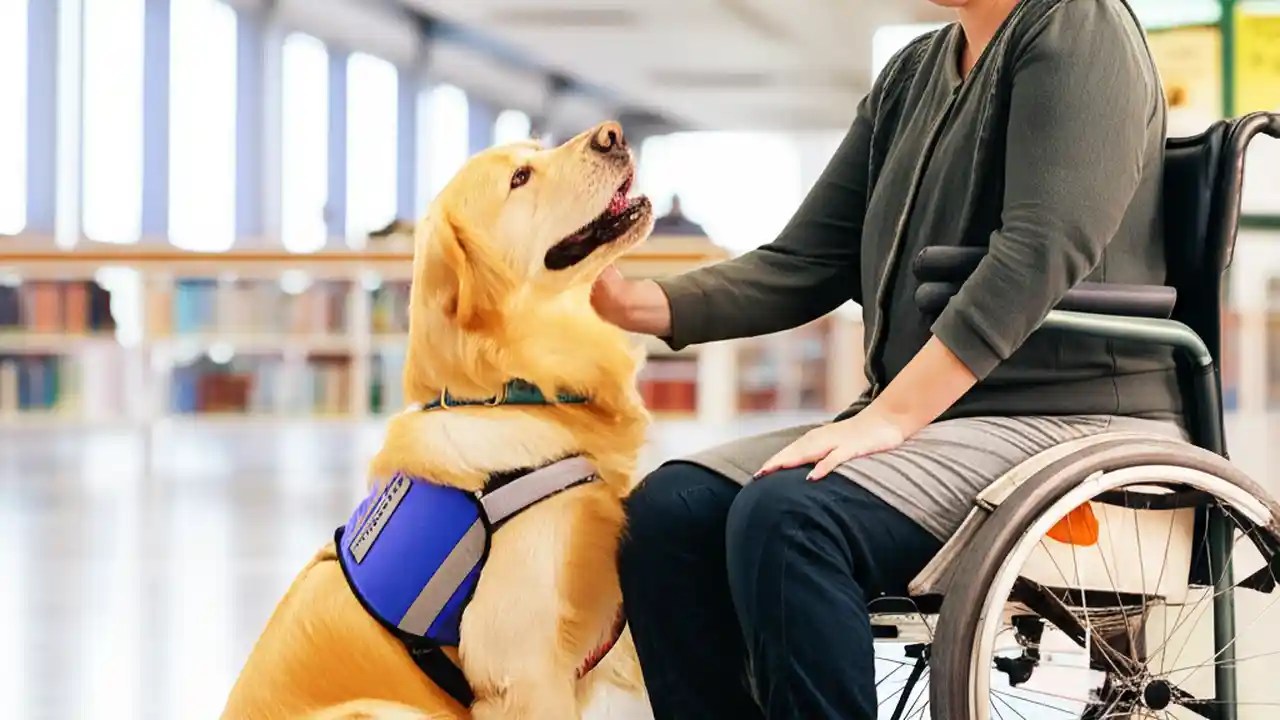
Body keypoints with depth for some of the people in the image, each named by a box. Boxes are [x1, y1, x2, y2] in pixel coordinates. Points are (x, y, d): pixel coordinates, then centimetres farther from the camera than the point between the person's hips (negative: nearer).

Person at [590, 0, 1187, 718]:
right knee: (668, 508, -12)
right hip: (924, 418, 8)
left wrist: (891, 415, -25)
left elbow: (1040, 249, -19)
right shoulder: (913, 73, 18)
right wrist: (637, 302, -2)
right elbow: (805, 263, 13)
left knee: (786, 516, -30)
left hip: (1070, 417, -8)